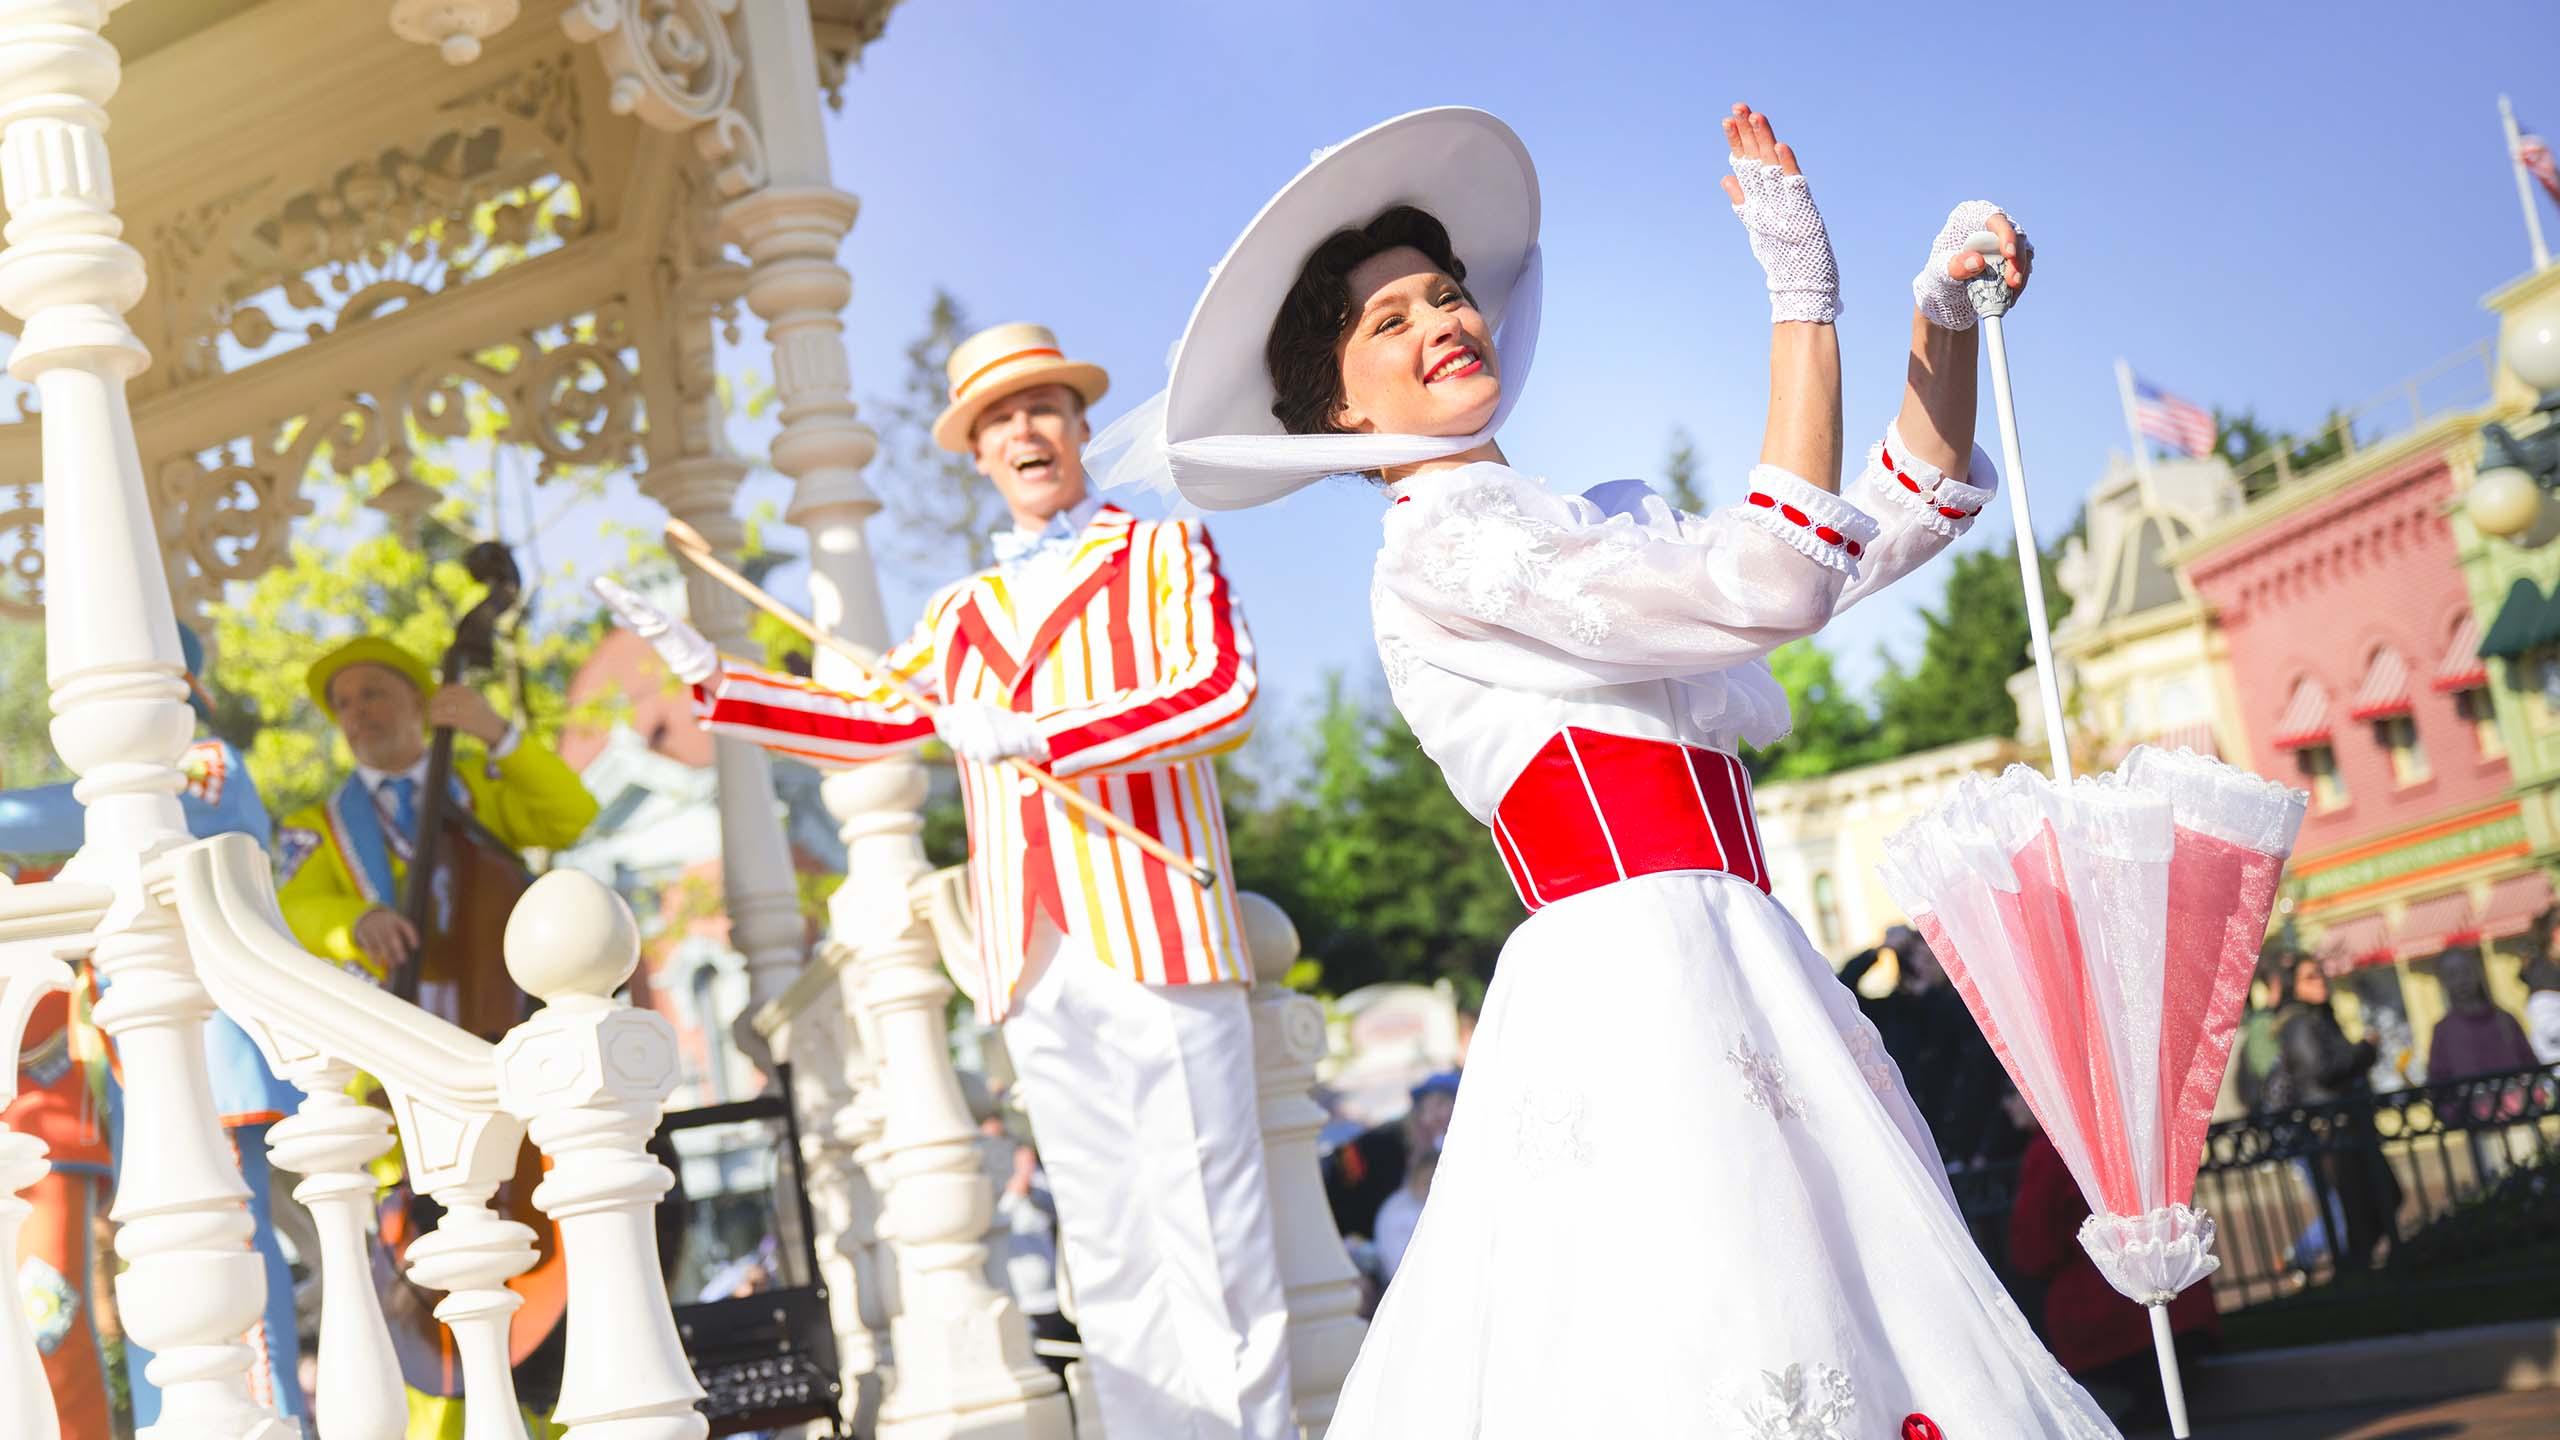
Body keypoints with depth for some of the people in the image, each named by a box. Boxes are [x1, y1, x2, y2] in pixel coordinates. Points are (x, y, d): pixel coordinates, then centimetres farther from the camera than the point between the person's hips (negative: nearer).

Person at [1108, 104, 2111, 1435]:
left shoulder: (1607, 524, 25)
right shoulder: (1438, 551, -3)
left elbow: (1901, 515, 25)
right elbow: (1769, 583, -12)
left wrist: (1948, 310, 12)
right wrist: (1804, 296, -6)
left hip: (1731, 991, 9)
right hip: (1634, 988, -9)